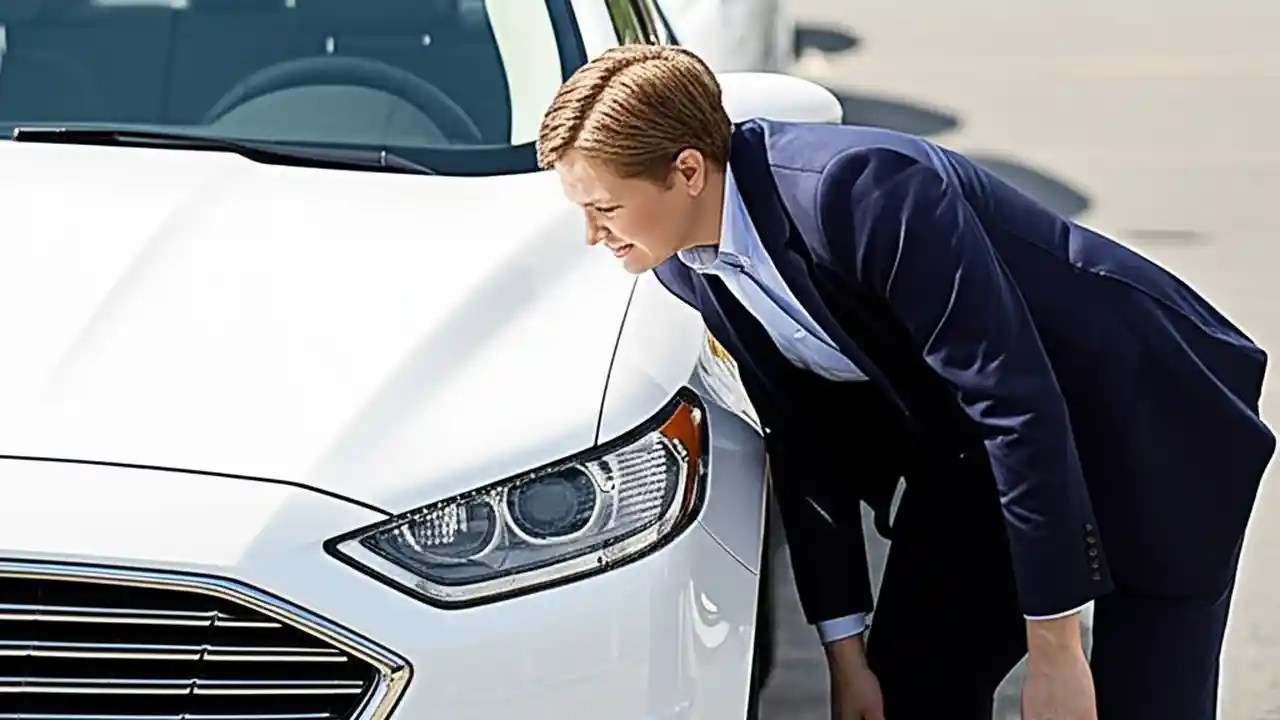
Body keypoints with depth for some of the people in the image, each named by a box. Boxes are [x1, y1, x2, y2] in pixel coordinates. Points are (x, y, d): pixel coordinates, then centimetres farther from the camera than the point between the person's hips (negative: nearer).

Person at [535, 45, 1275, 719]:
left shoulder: (859, 188, -33)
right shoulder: (689, 264, -7)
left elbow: (1018, 400, -31)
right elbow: (807, 442, 3)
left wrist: (1054, 648, -27)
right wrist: (845, 648, 2)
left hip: (1151, 423, -7)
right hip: (971, 452, 8)